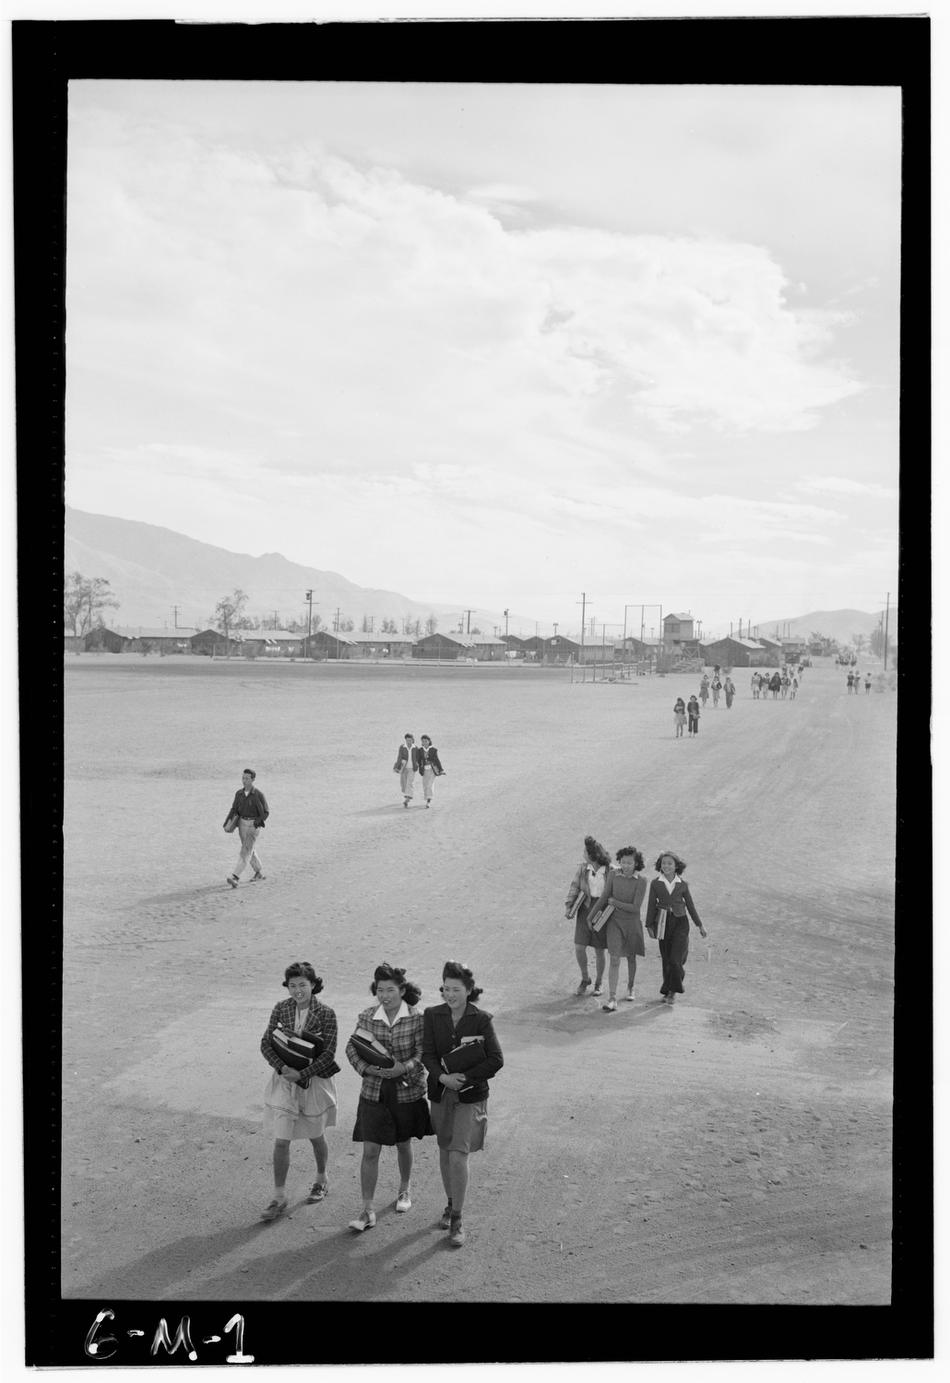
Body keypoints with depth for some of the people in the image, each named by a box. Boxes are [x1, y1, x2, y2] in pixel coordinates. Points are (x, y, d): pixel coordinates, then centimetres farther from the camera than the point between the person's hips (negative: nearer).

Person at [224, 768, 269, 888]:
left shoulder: (258, 794, -13)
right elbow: (234, 810, 4)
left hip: (254, 824, -6)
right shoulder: (239, 793, 3)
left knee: (246, 851, -12)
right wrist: (228, 822, -12)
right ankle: (259, 872, 37)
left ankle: (234, 877, -20)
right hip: (242, 823, 6)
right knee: (250, 849, 17)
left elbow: (266, 812, -10)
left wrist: (255, 825, -18)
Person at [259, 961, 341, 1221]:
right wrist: (282, 1067, -18)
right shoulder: (281, 1009, -4)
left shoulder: (325, 1014, -13)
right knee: (281, 1141, -2)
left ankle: (321, 1181, 42)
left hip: (314, 1081, -2)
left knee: (316, 1136, 17)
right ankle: (279, 1197, 6)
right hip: (284, 1080, 2)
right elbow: (266, 1043, -2)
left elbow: (328, 1053, -14)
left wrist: (302, 1074, -21)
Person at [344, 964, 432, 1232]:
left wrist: (405, 1066, -29)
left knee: (404, 1144, 19)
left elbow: (424, 1052, -12)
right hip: (374, 1092, 1)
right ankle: (367, 1210, 3)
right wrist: (368, 1068, -17)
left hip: (407, 1091, -1)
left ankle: (405, 1189, 44)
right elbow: (352, 1048, 0)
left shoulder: (417, 1018, -11)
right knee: (370, 1151, -3)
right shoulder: (367, 1017, -4)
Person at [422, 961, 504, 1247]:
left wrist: (464, 1077, -17)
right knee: (445, 1152, 14)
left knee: (458, 1155, -11)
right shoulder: (432, 1016, 0)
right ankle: (450, 1204, 35)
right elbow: (428, 1054, -5)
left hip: (470, 1096, -3)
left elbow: (496, 1060, -9)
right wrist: (442, 1076, -23)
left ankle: (457, 1220, -2)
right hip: (440, 1094, 4)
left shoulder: (481, 1019, -8)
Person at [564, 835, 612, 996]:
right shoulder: (583, 867, -2)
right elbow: (575, 887, 0)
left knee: (600, 950, 6)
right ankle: (585, 978, 21)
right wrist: (568, 906, -11)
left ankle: (599, 982, 28)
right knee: (579, 948, -3)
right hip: (585, 909, 2)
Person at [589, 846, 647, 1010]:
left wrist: (614, 902, -13)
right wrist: (592, 916, 5)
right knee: (615, 960, -10)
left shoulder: (641, 881, -15)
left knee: (631, 958, 19)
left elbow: (635, 908, -18)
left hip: (632, 923, 0)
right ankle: (612, 1000, -14)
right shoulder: (613, 874, -10)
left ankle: (630, 988, 44)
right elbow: (604, 897, 0)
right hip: (614, 922, 0)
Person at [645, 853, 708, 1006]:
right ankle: (668, 991, 20)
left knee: (675, 959, -11)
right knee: (666, 959, 6)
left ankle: (672, 990, 4)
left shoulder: (682, 884, 1)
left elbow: (690, 905, 10)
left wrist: (700, 925, 12)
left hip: (680, 923, -1)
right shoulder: (655, 884, 1)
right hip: (663, 924, 1)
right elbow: (652, 905, 5)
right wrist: (649, 926, 2)